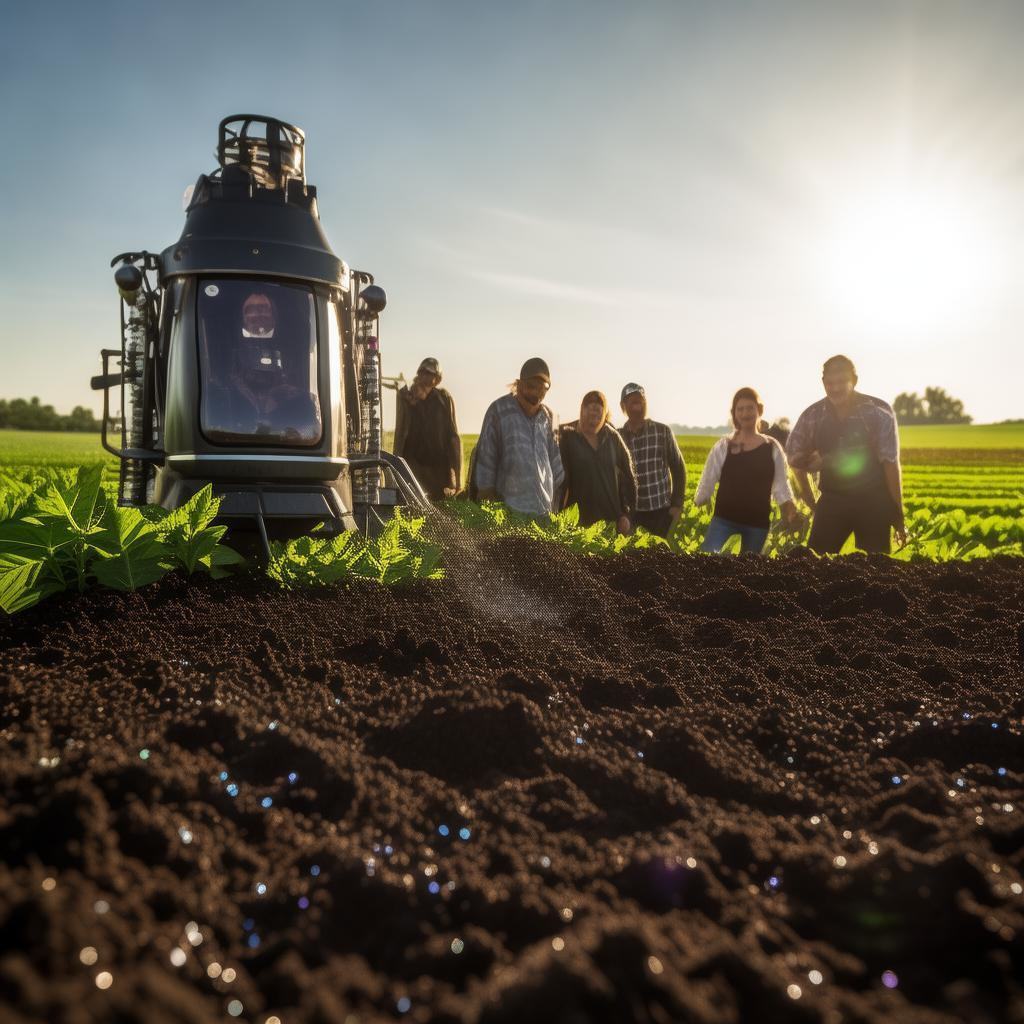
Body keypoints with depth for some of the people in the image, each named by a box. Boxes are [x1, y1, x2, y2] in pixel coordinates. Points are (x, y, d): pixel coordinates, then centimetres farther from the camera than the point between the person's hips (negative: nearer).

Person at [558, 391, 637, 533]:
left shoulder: (612, 437, 5)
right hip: (579, 520, -3)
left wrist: (627, 514, 3)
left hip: (612, 519, 3)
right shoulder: (568, 436, -4)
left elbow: (628, 476, 9)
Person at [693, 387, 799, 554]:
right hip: (724, 517, -2)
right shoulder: (723, 446, -1)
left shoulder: (772, 448, 2)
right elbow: (708, 480, 1)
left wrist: (790, 510, -11)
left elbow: (781, 485, 3)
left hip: (757, 522, 2)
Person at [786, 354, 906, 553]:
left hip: (873, 502, -2)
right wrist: (812, 504, 11)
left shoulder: (879, 412, -10)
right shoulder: (812, 416, -3)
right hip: (832, 501, 2)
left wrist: (898, 513, -7)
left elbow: (890, 462, -8)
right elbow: (795, 458, 12)